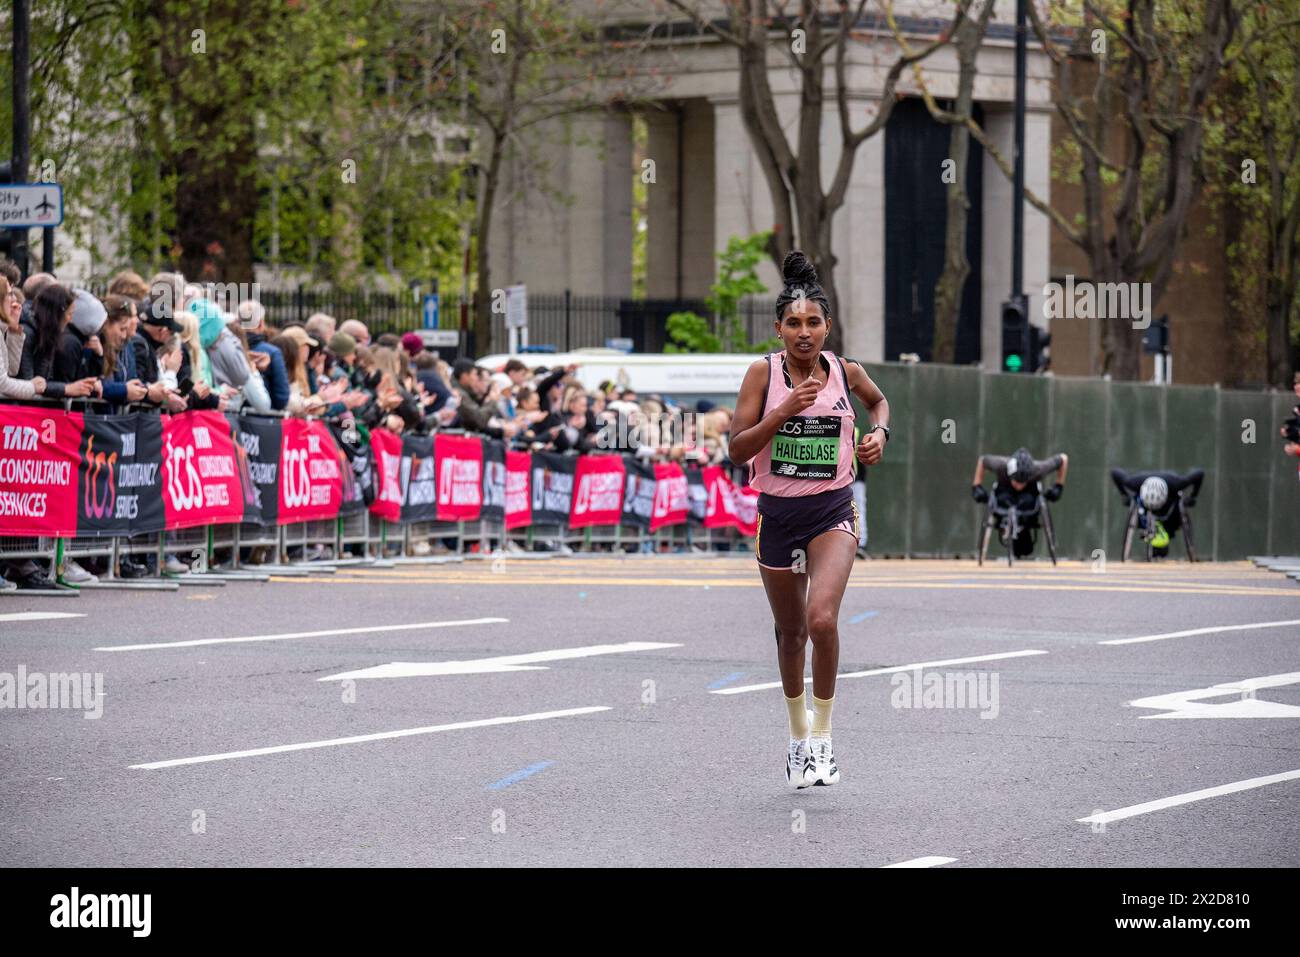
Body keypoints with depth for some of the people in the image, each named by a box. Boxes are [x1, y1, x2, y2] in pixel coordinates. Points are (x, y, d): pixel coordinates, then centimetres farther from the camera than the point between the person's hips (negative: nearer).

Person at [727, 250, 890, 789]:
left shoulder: (845, 372, -3)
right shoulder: (763, 373, -8)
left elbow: (878, 400, 22)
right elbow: (737, 449, -14)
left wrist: (879, 432, 2)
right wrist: (785, 410, -24)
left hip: (832, 512, -1)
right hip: (777, 515, 1)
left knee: (822, 619, -23)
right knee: (791, 632, 15)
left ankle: (823, 737, -9)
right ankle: (798, 735, 37)